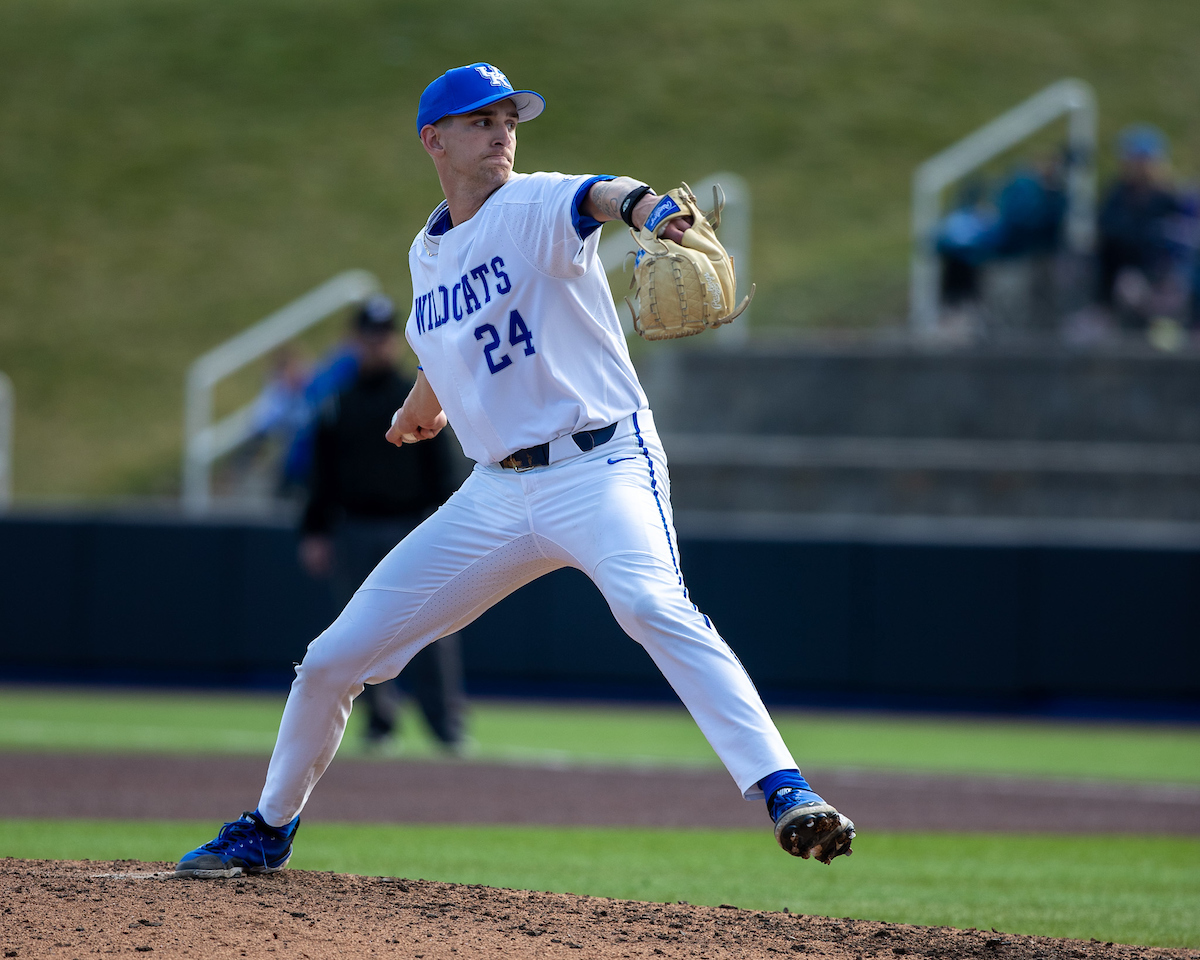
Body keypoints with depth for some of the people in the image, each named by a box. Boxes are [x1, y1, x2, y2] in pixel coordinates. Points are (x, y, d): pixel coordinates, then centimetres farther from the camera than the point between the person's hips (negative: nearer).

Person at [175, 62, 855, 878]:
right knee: (334, 659, 7)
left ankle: (785, 793, -42)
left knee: (651, 604, -37)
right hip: (497, 493, 6)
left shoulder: (533, 207, -8)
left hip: (602, 465, -6)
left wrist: (642, 204, -55)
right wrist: (425, 405, 48)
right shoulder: (427, 254, 11)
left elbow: (592, 198, -33)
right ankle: (269, 831, 30)